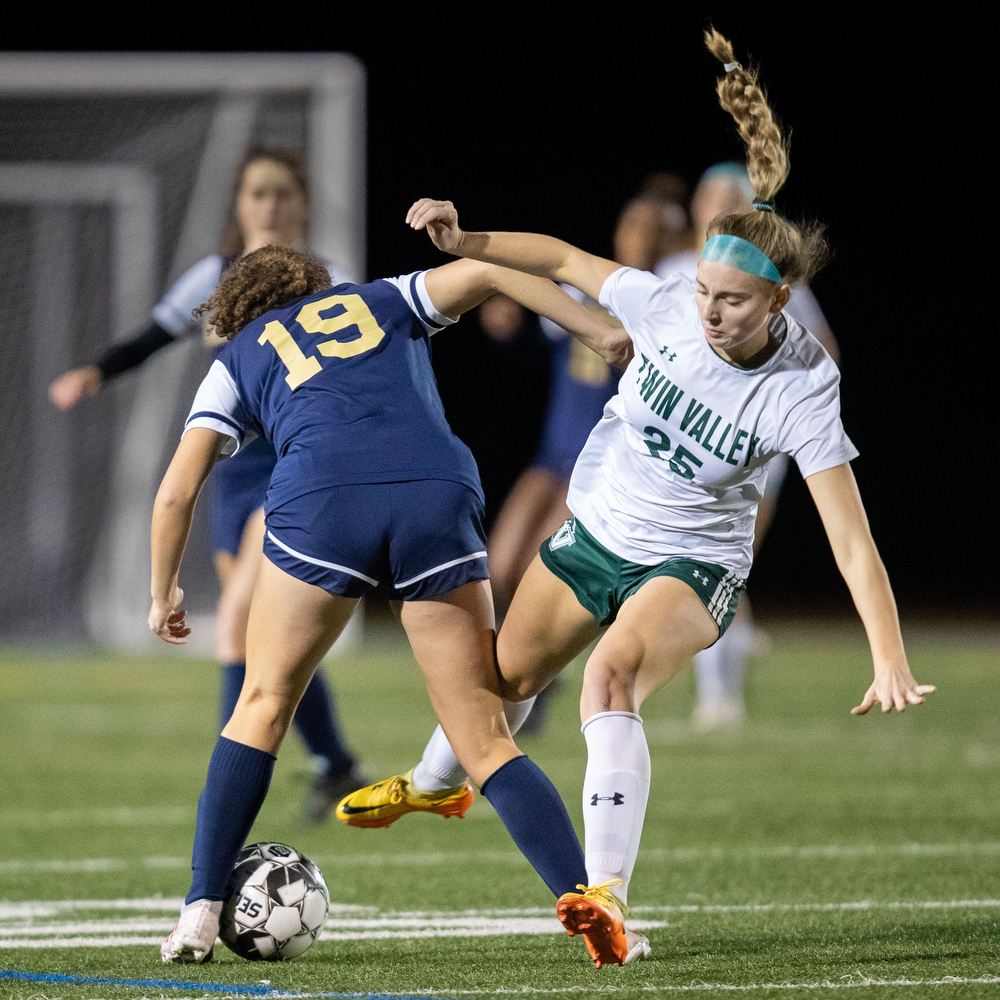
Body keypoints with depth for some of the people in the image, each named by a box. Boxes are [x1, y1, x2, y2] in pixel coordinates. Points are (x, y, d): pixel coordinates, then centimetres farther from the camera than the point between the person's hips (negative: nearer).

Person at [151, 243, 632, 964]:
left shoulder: (236, 361, 28)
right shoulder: (382, 302, 33)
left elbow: (176, 493, 19)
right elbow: (482, 274, 15)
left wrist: (164, 595, 33)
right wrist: (606, 336, 14)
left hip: (320, 500, -1)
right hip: (439, 494, 1)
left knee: (263, 705, 19)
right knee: (485, 740, 6)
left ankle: (201, 912, 12)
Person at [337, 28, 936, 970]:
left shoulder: (802, 390, -29)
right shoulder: (666, 304, -19)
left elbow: (850, 538, -33)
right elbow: (563, 259, 0)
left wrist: (890, 659, -40)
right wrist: (464, 241, -10)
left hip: (692, 566, -5)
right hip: (594, 530, 5)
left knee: (611, 675, -35)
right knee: (501, 679, 23)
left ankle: (607, 894, -40)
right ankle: (435, 782, 58)